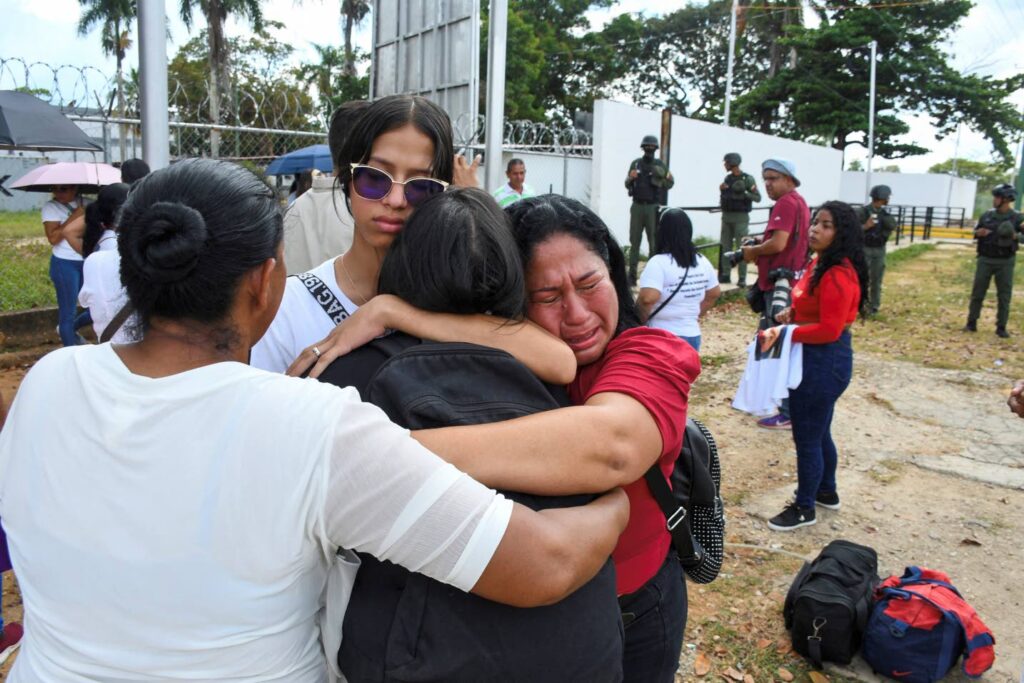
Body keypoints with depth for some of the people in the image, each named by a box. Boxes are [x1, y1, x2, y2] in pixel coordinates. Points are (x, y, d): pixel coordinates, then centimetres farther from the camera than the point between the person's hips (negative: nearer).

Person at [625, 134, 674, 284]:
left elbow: (670, 184, 5)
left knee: (654, 241, -2)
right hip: (637, 206, 2)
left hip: (653, 208, -2)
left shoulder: (660, 165, 3)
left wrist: (664, 179, -16)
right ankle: (632, 275, 6)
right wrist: (631, 178, -10)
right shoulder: (636, 163, 9)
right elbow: (627, 185, 12)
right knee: (634, 241, 3)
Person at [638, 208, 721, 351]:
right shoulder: (703, 262, 7)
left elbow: (648, 298, -28)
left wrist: (640, 320, -11)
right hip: (692, 335, 7)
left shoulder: (659, 262, -17)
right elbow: (714, 293, 19)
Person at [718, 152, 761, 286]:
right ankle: (725, 275, 13)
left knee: (741, 248, -6)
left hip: (741, 218, -6)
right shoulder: (727, 178, 12)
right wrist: (721, 189, 3)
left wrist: (744, 193, -21)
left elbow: (757, 197, -7)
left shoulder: (748, 179, -6)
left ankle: (742, 278, -4)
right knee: (725, 247, 7)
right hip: (726, 217, 6)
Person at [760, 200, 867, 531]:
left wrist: (783, 333, -25)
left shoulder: (838, 275, -24)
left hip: (824, 361, -10)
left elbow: (829, 329, -27)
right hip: (817, 358, 10)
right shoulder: (818, 263, 7)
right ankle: (827, 492, 43)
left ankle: (804, 509, 20)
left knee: (807, 438, 4)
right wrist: (793, 311, 2)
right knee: (818, 433, 24)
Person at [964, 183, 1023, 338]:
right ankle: (971, 323, 15)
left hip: (1005, 262, -2)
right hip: (985, 260, 2)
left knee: (1004, 296, 2)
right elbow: (976, 232, 13)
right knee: (977, 293, 5)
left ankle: (1001, 328, 10)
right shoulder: (987, 215, 4)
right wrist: (978, 233, -9)